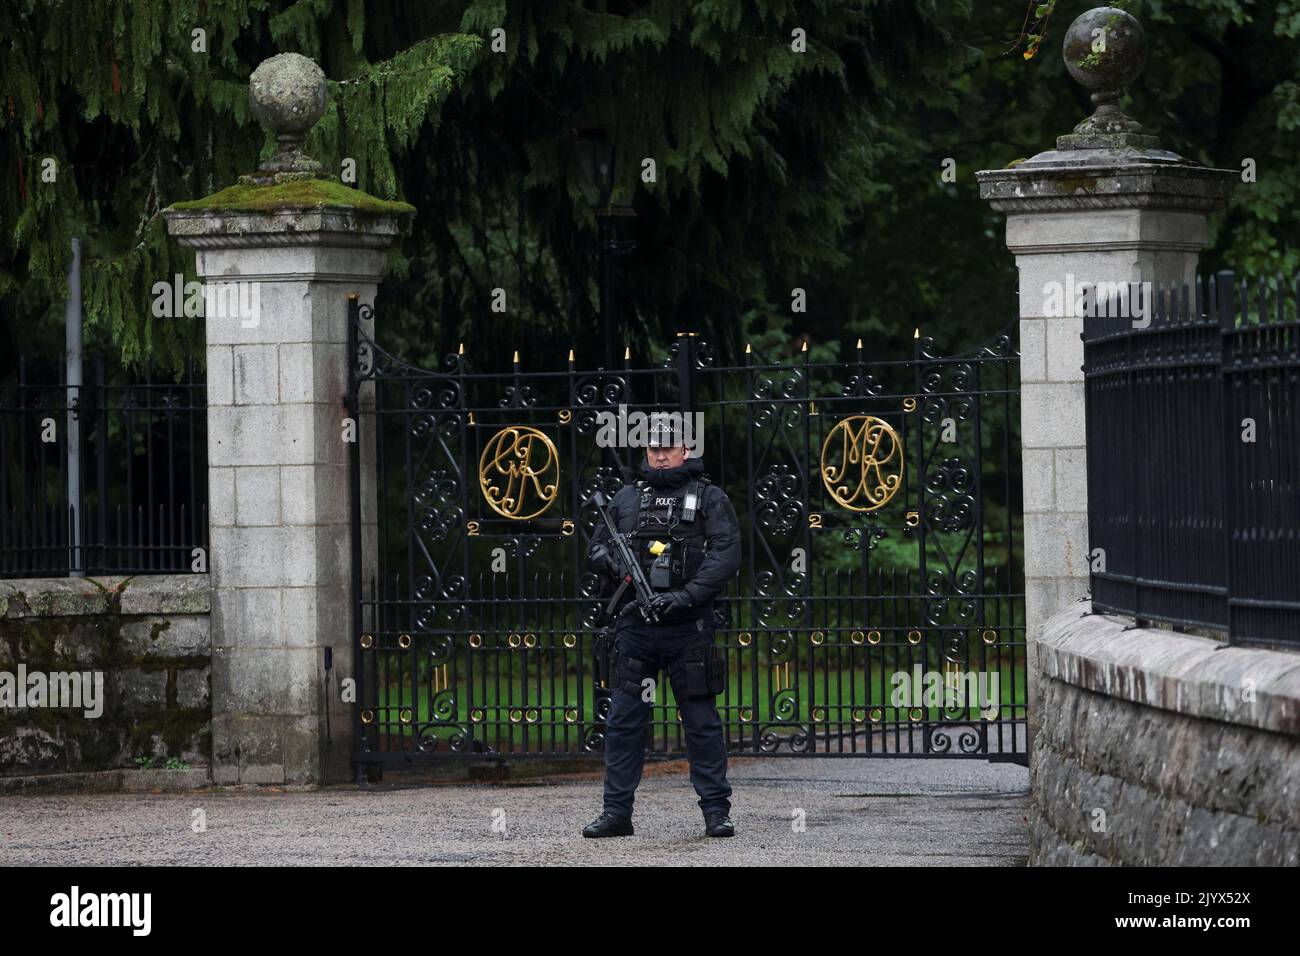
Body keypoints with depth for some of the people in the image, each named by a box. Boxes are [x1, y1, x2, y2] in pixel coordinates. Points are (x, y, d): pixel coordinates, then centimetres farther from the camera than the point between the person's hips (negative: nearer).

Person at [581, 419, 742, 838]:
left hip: (688, 627, -3)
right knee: (623, 721, 2)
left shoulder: (710, 499, 2)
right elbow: (595, 547, 18)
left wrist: (686, 596, -19)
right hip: (635, 627, 3)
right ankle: (617, 811, 7)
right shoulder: (626, 498, 14)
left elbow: (726, 555, -9)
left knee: (702, 722, 0)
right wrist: (613, 562, -6)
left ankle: (716, 810, 6)